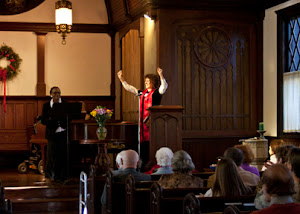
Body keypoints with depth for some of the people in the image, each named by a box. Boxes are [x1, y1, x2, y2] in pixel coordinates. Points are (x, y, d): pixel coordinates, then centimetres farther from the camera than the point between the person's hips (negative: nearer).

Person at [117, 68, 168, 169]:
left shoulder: (156, 93, -1)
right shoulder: (142, 93, 17)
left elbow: (164, 87, -19)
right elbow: (129, 88, 24)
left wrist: (161, 75, -32)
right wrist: (121, 78, 22)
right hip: (142, 120, 6)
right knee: (143, 140, 6)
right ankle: (144, 161, 11)